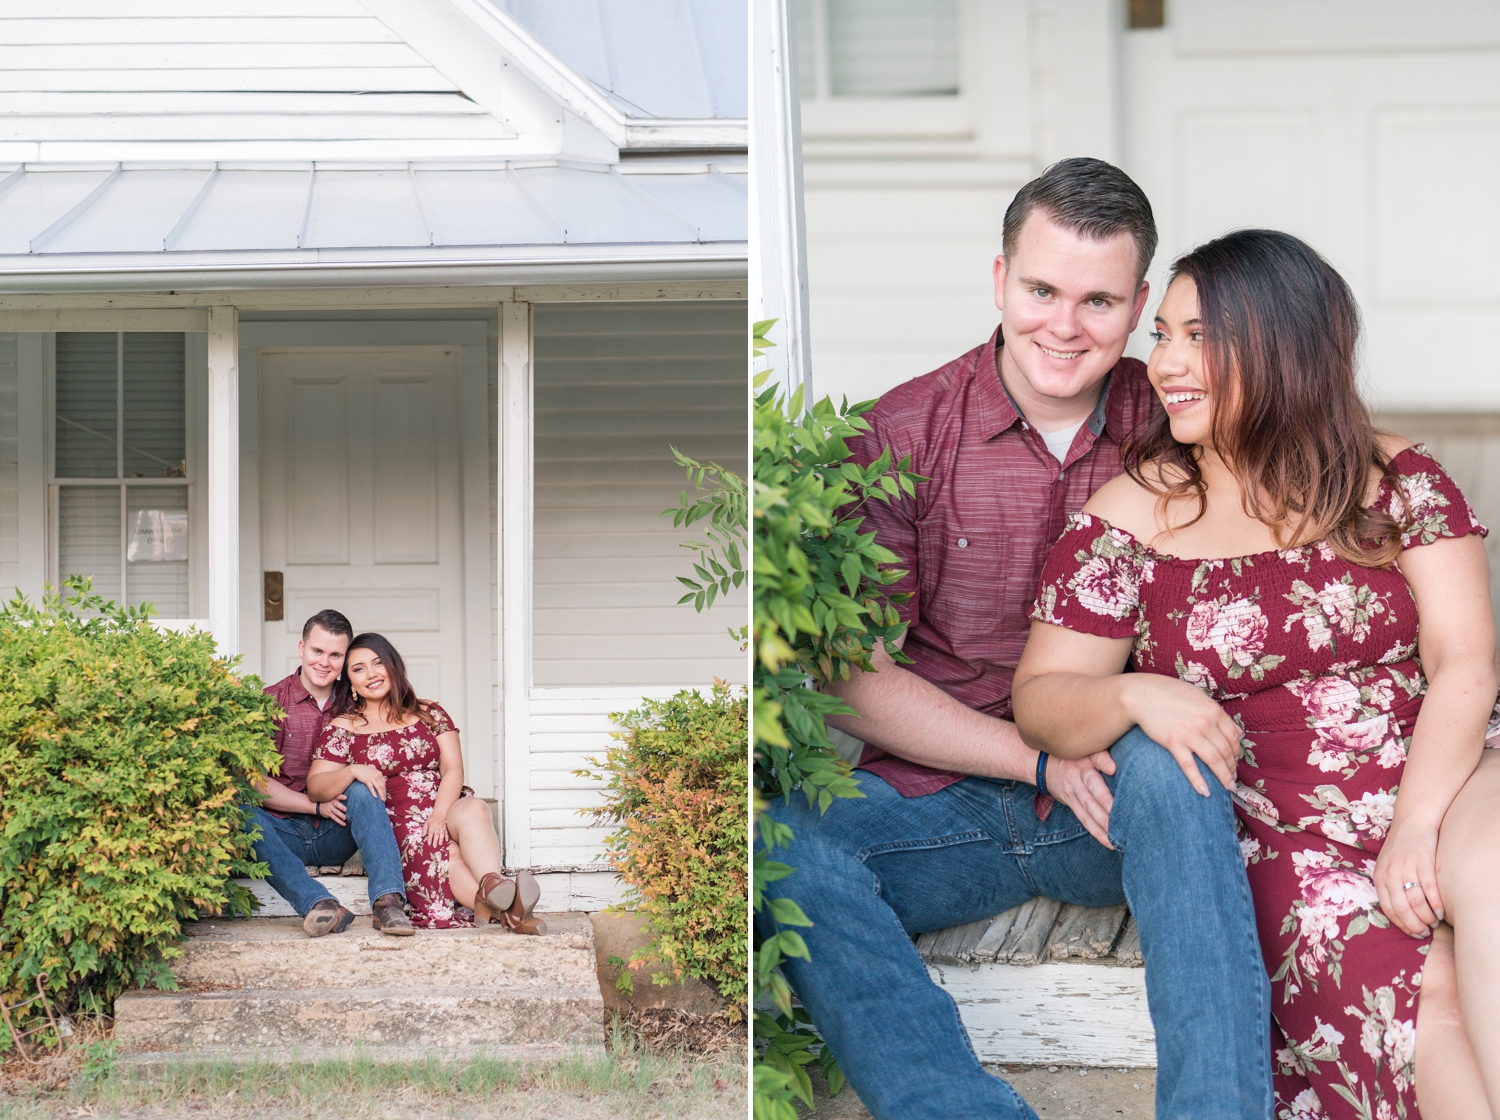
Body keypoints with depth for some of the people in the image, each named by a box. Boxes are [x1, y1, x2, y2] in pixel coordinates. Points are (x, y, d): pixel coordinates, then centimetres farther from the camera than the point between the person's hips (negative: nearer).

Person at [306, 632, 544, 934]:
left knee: (473, 809, -34)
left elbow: (453, 770, 5)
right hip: (393, 824, -2)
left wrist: (439, 815, -15)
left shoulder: (429, 713, 17)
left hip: (445, 809, 2)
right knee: (429, 845, -35)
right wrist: (353, 771, -20)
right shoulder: (342, 729, 11)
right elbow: (315, 787, 2)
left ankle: (493, 887, -61)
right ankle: (498, 910, -59)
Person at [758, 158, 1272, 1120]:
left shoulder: (1168, 426, 4)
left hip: (1118, 813, 1)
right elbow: (852, 681, -3)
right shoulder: (903, 435, 0)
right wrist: (1038, 756, -14)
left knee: (1166, 763, -35)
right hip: (940, 800, 0)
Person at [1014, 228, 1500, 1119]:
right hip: (1271, 837, -1)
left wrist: (1416, 827, -19)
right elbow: (1040, 702, 3)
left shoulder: (1396, 480, 6)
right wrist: (1136, 693, -21)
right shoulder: (1129, 518, 4)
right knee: (1423, 992, -30)